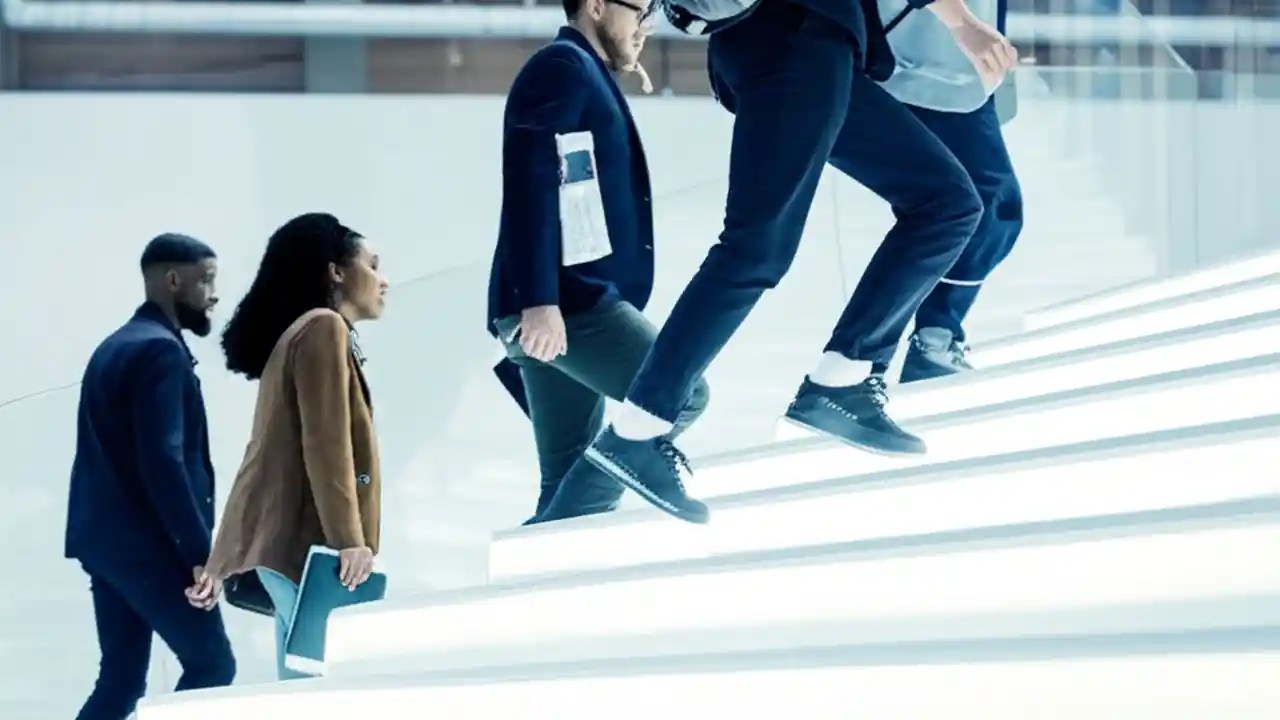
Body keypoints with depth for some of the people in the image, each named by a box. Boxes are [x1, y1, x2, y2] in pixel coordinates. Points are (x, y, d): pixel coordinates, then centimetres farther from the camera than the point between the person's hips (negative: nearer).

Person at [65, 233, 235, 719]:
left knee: (121, 677, 9)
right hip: (148, 544, -10)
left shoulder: (115, 347, 18)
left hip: (107, 538, 10)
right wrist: (199, 551, -20)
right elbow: (163, 462, -21)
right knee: (211, 664, -2)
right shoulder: (161, 351, -13)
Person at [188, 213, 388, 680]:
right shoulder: (323, 328, -4)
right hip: (309, 543, -10)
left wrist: (221, 562, 20)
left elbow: (265, 456, 22)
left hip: (289, 543, 10)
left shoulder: (295, 335, 24)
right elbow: (325, 444, -16)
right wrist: (349, 539, -24)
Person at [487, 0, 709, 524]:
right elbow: (532, 184, -17)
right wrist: (540, 300, -26)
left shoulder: (588, 78, 26)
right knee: (681, 393, -16)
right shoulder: (563, 69, -4)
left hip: (570, 300, 10)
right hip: (562, 299, -10)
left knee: (571, 483, 7)